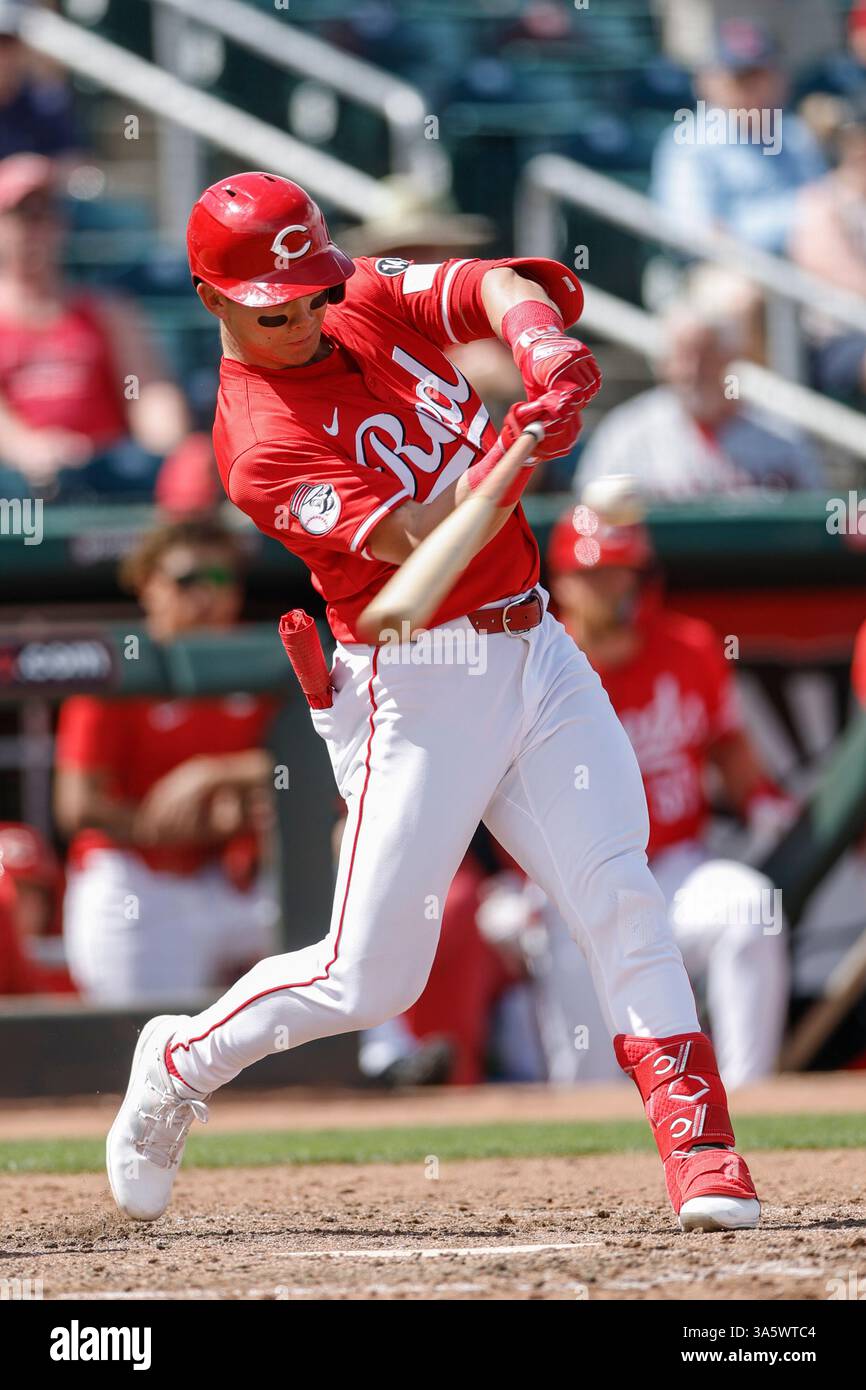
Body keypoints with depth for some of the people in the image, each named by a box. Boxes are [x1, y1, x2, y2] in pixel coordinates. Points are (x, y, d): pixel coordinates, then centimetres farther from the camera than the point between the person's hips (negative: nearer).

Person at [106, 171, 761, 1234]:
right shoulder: (262, 446, -16)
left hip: (535, 652, 6)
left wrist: (540, 341, -31)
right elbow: (419, 541, -26)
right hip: (417, 688, -6)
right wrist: (521, 444, -41)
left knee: (622, 901, -7)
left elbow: (497, 286, -9)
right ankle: (178, 1064, 23)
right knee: (367, 981, -1)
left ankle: (699, 1149, -8)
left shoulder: (371, 302, 4)